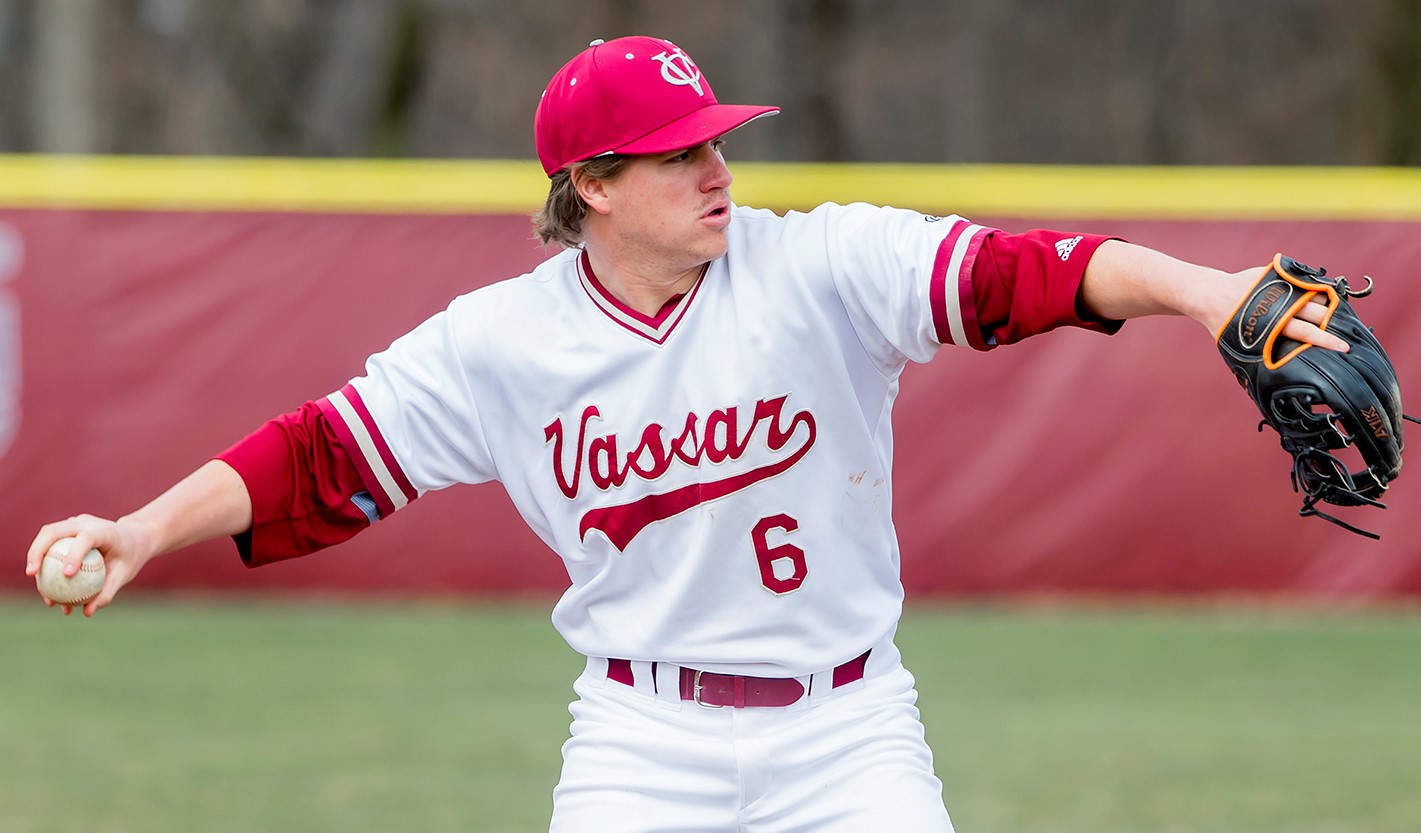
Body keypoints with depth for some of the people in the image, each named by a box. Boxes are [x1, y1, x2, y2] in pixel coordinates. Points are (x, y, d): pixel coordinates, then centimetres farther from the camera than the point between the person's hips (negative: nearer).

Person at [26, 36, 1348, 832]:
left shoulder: (819, 268, -10)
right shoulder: (502, 342, -4)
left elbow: (1012, 274, -22)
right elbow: (323, 455, -1)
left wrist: (1196, 289, -38)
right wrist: (145, 531, -12)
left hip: (842, 726, 0)